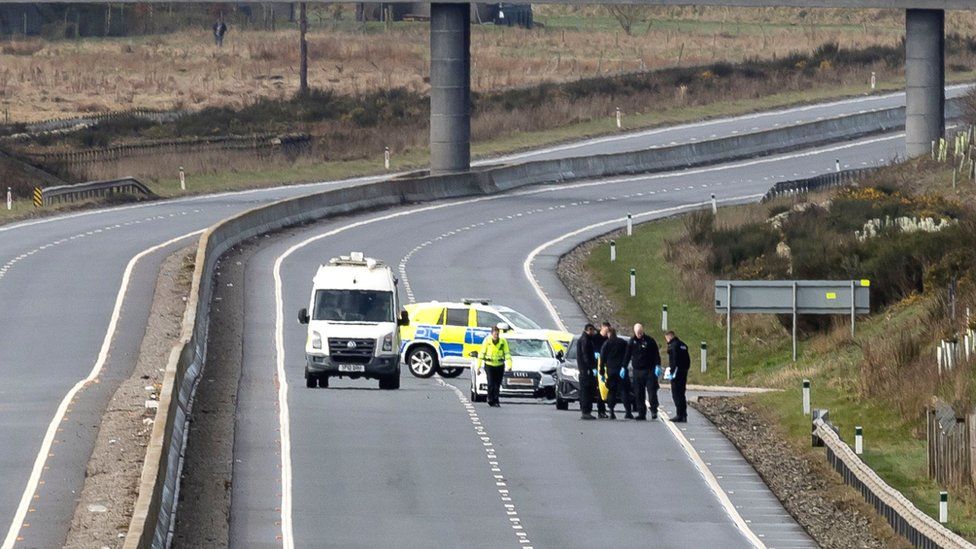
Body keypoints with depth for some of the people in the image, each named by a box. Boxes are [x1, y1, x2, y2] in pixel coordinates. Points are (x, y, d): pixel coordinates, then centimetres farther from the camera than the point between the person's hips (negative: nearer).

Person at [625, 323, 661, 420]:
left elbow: (656, 354, 0)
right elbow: (627, 355, 10)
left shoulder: (649, 341, -1)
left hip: (649, 370, -3)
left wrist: (657, 366, -11)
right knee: (638, 394, 2)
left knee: (652, 392, -8)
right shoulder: (631, 342, 6)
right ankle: (641, 413, 6)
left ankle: (654, 411, 1)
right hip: (637, 371, 3)